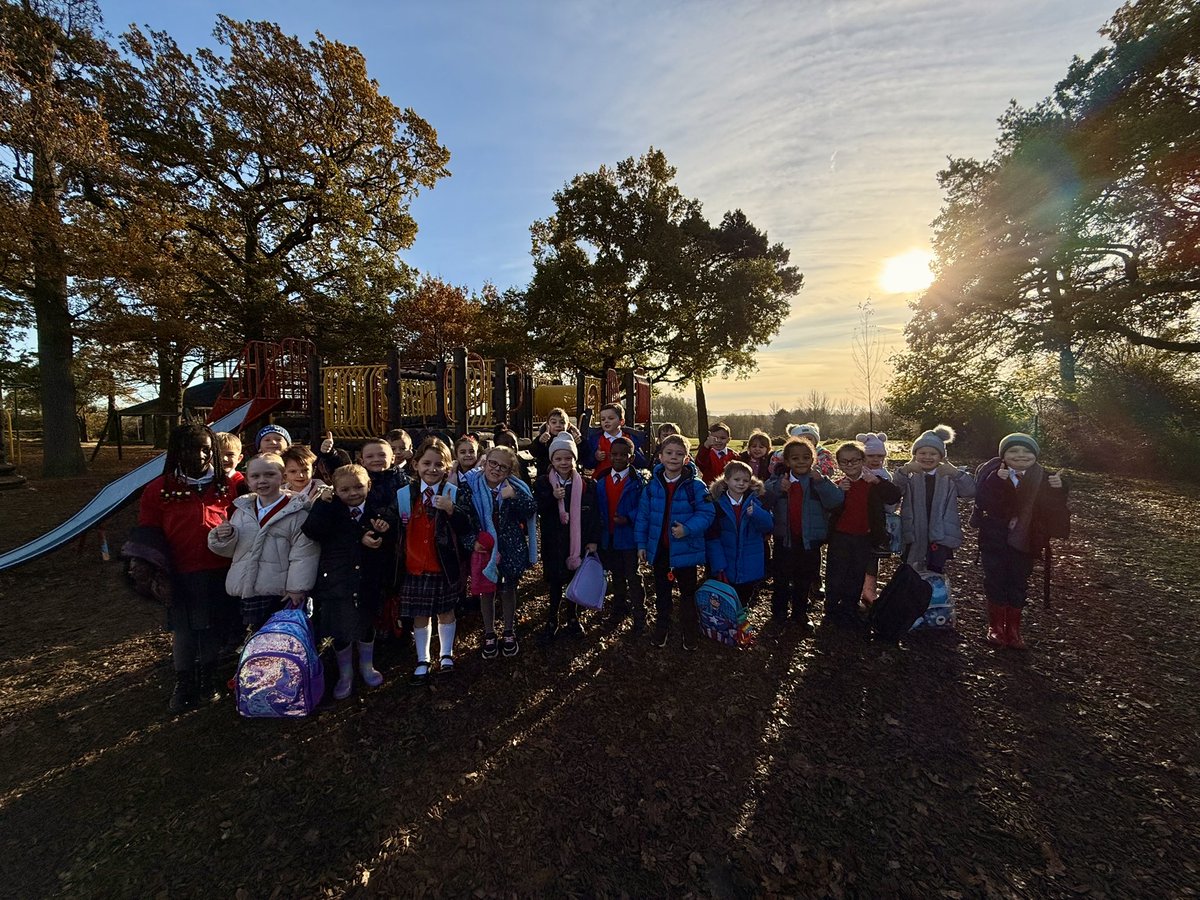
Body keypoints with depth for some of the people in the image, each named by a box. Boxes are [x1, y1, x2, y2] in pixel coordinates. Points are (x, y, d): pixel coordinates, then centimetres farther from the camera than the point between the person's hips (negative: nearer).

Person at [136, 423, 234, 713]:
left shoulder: (228, 484, -1)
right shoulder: (160, 489, -1)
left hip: (221, 571, 1)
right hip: (180, 573, 0)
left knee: (213, 625, 13)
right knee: (183, 628, 10)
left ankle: (208, 675, 33)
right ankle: (184, 682, 29)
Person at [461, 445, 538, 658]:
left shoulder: (515, 487, -9)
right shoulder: (471, 485, -10)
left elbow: (532, 510, -16)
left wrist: (514, 497, -31)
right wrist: (472, 540, -14)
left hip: (510, 549, 0)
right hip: (483, 548, 0)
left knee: (508, 590, 14)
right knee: (486, 591, 14)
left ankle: (509, 632, 35)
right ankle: (489, 634, 33)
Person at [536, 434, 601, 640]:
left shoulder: (587, 485, -3)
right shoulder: (543, 483, -3)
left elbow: (595, 515, -1)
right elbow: (538, 511, -9)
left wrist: (594, 540, -6)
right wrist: (552, 498, -24)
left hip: (579, 542, 1)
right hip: (554, 543, 0)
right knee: (555, 581, 9)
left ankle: (572, 617, 33)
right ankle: (552, 619, 28)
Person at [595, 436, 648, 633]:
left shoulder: (637, 480, -11)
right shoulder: (602, 482, 4)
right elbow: (598, 509, 8)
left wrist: (628, 518, -24)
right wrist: (599, 530, 0)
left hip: (629, 537, -5)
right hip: (609, 538, 5)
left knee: (633, 578, 6)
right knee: (616, 576, 20)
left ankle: (639, 615, 20)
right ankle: (619, 610, 38)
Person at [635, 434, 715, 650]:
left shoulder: (695, 485, -13)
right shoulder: (653, 485, -3)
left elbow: (706, 513, -13)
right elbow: (643, 515, 2)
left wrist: (687, 529, -26)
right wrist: (641, 544, 2)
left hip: (685, 549, -3)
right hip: (659, 549, 3)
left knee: (687, 592, 14)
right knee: (661, 591, 20)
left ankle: (690, 633, 32)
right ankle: (661, 628, 38)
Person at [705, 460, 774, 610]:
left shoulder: (756, 500, -1)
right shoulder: (718, 503, -6)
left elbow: (769, 526, -9)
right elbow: (713, 537, -8)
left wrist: (756, 513, -28)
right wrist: (718, 566, -14)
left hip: (751, 568, 1)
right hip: (728, 568, -1)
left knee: (745, 603, 16)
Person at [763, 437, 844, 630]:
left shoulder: (819, 481, -6)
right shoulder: (777, 480, -4)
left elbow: (835, 501, -21)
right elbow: (763, 503, -13)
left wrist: (820, 481, -31)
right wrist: (777, 489, -28)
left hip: (810, 540, 0)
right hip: (784, 538, 0)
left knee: (804, 581, 17)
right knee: (781, 580, 14)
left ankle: (800, 613, 36)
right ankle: (778, 612, 33)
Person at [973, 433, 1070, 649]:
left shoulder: (1042, 478, -3)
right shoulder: (992, 473, -11)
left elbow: (1053, 507, -5)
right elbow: (982, 501, -23)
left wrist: (1059, 488, -23)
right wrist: (996, 481, -36)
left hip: (1024, 541, 2)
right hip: (994, 540, -2)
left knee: (1019, 584, 10)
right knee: (995, 581, 6)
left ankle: (1013, 628, 27)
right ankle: (995, 626, 23)